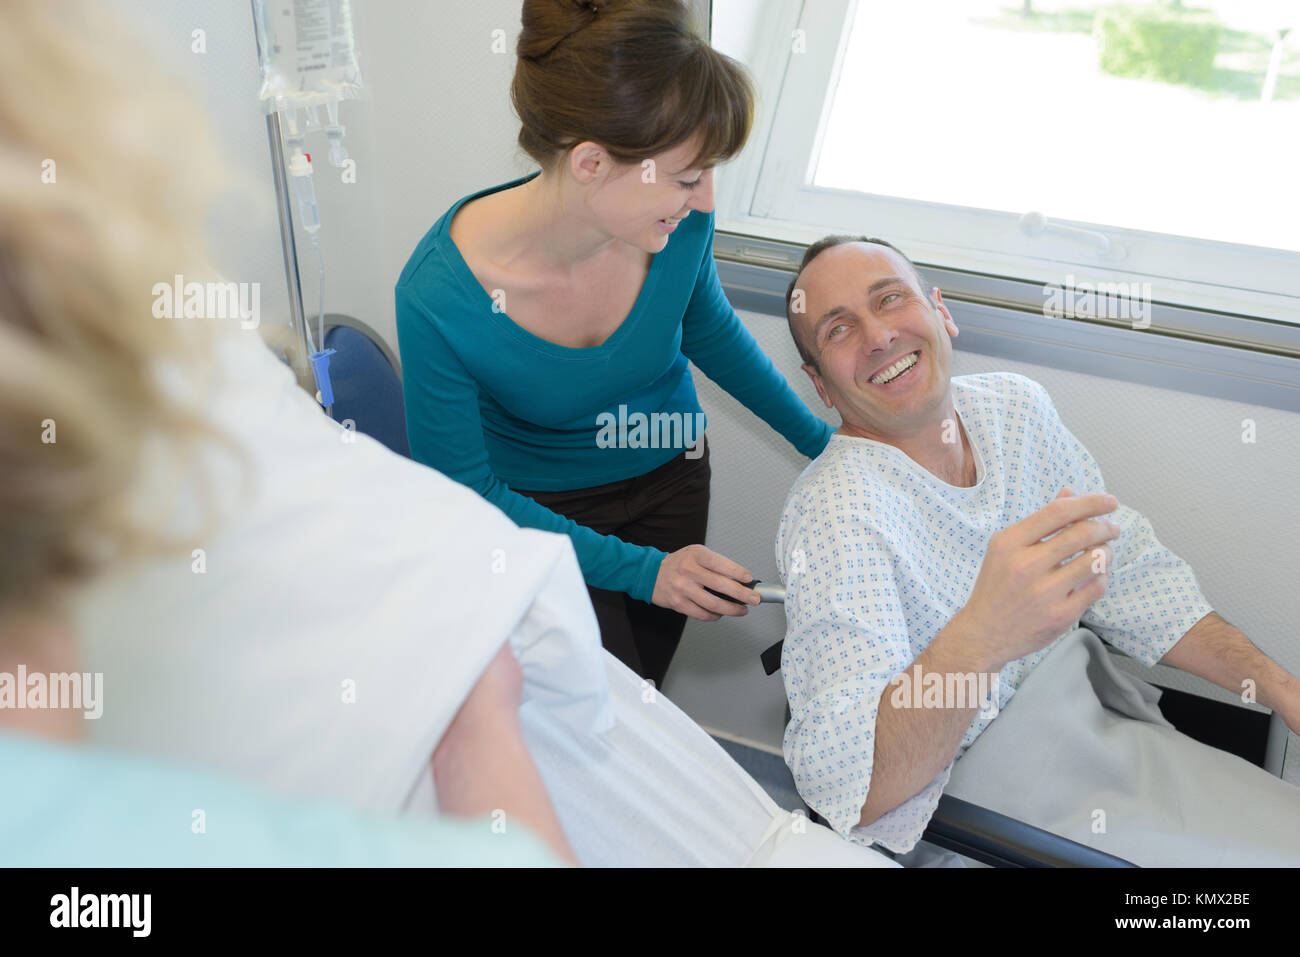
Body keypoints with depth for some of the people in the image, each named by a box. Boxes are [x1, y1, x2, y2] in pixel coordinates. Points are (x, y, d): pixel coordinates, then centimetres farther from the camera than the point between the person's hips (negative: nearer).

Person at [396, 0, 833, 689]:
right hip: (539, 508, -3)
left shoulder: (678, 224, -23)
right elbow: (463, 489, -21)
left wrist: (820, 441, 7)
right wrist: (638, 569, -25)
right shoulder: (437, 297, -34)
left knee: (644, 687, 19)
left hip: (667, 472, 4)